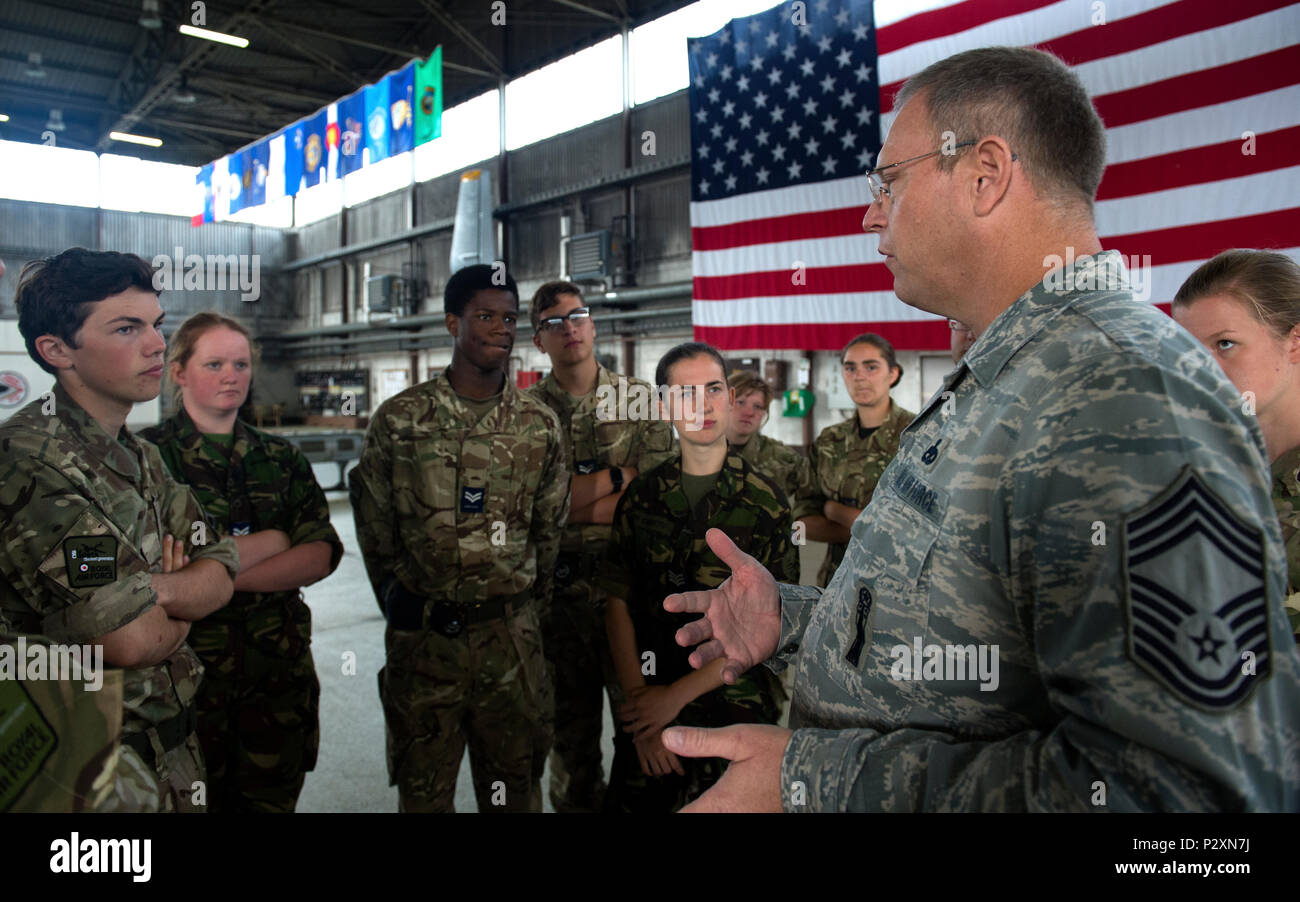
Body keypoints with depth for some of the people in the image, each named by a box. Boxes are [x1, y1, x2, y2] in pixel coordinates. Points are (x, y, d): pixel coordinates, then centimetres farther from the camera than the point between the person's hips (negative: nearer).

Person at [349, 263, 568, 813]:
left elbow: (549, 530, 9)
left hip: (512, 638, 1)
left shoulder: (540, 426, 2)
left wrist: (523, 612, 11)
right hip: (421, 639, -1)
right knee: (422, 789, 14)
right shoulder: (399, 419, -3)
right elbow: (373, 526, 5)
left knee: (515, 787, 13)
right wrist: (406, 609, 8)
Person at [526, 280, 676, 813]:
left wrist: (575, 500, -11)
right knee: (571, 715, 13)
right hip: (562, 587, 0)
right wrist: (619, 475, -10)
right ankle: (575, 802, 31)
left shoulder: (639, 397, 4)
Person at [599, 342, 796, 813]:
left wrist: (678, 694, -13)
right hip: (646, 714, 2)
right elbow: (618, 603, 1)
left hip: (737, 714, -2)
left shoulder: (766, 501, -6)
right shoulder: (642, 495, 2)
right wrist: (638, 696, -9)